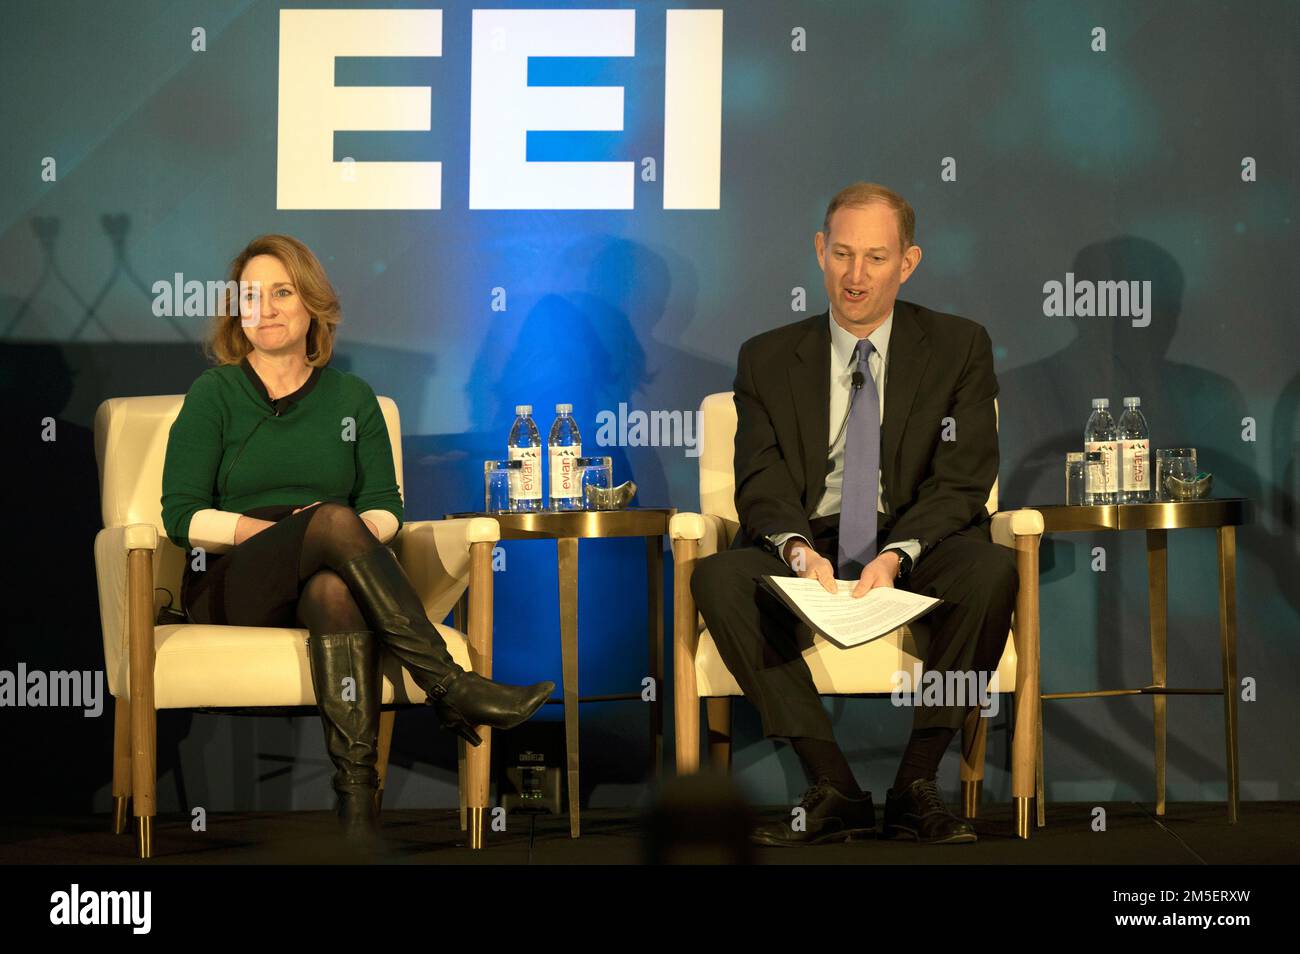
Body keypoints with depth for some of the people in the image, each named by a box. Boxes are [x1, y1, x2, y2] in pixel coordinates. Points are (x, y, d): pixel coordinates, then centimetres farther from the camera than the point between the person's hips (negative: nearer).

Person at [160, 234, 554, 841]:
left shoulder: (352, 399, 19)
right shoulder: (213, 396, 11)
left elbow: (384, 507, 12)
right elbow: (182, 516, 2)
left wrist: (363, 530, -12)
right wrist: (263, 528, -13)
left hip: (326, 576, 2)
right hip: (234, 587, -2)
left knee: (336, 590, -39)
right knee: (333, 519, -35)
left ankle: (357, 795, -51)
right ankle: (451, 689, -41)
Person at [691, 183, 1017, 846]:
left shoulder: (959, 348, 6)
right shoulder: (766, 358, 11)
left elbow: (961, 483, -3)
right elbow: (761, 483, 1)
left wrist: (896, 556, -22)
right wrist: (798, 549, -23)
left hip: (918, 551, -1)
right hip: (807, 553, 1)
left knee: (992, 570, -34)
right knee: (716, 579, -30)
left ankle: (915, 786, -26)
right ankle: (834, 790, -31)